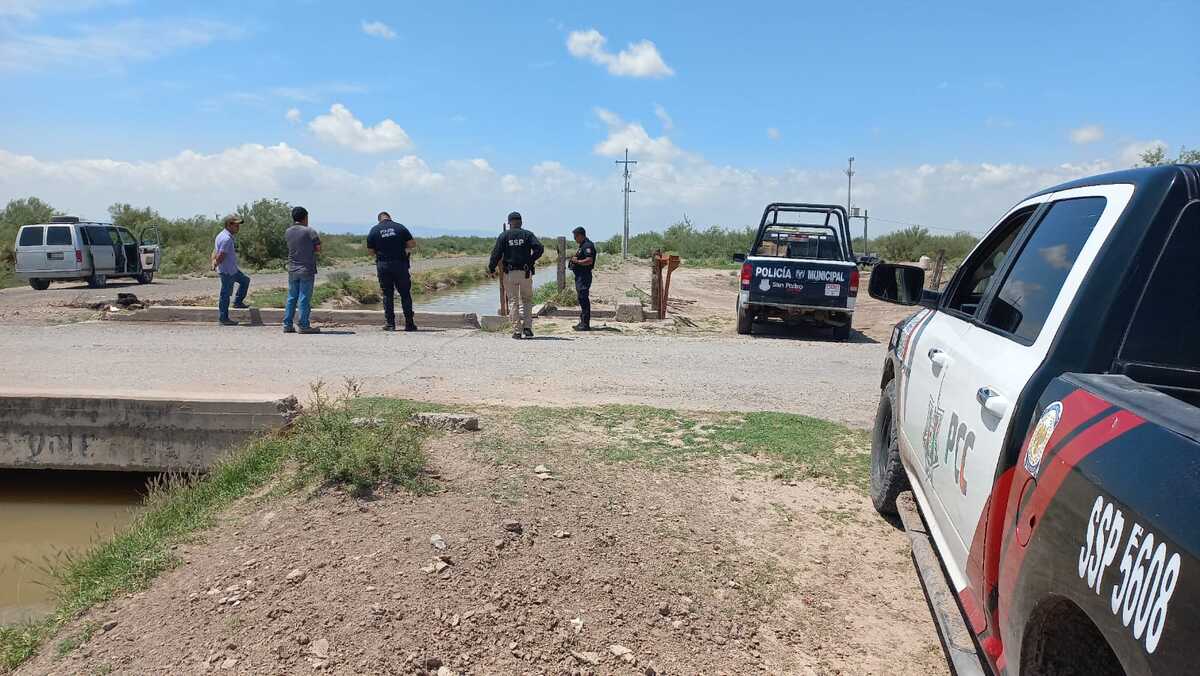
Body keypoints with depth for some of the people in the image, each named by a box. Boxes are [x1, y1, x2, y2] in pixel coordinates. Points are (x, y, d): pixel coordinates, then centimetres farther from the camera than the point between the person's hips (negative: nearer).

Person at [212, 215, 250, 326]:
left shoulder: (222, 235, 11)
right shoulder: (227, 239, -23)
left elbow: (215, 251, 10)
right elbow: (221, 256, -25)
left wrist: (213, 262, -4)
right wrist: (215, 264, -8)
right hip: (227, 271, -10)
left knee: (245, 280, 24)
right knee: (226, 294, -1)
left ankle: (238, 302, 29)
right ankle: (223, 318, 7)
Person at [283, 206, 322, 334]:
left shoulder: (287, 232, 5)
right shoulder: (310, 231, -11)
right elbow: (319, 249, -8)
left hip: (292, 270, 5)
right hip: (307, 270, -5)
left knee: (291, 298, 12)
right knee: (304, 299, -2)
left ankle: (287, 325, 14)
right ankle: (304, 326, 0)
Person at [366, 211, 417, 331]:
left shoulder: (373, 231, 3)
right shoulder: (400, 227, 1)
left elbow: (371, 251, 4)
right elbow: (413, 243, 2)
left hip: (383, 265, 1)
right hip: (400, 264, 0)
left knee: (387, 294, 7)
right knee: (405, 294, 5)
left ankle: (389, 323, 3)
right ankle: (409, 323, 4)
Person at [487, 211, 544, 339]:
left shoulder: (504, 236, 3)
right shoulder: (528, 234, 5)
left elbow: (496, 253, -4)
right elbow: (539, 248, -8)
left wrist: (491, 269, 5)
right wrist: (531, 260, 6)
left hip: (510, 273, 0)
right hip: (526, 272, 1)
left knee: (513, 302, 6)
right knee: (526, 300, 13)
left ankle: (517, 331, 3)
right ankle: (527, 327, 0)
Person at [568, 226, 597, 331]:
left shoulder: (587, 245, -14)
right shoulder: (582, 245, 19)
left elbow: (589, 260, -25)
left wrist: (577, 261, -17)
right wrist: (574, 260, 10)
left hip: (584, 276, -11)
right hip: (580, 275, 11)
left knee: (584, 299, -11)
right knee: (582, 299, 14)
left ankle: (585, 324, -10)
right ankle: (583, 322, 20)